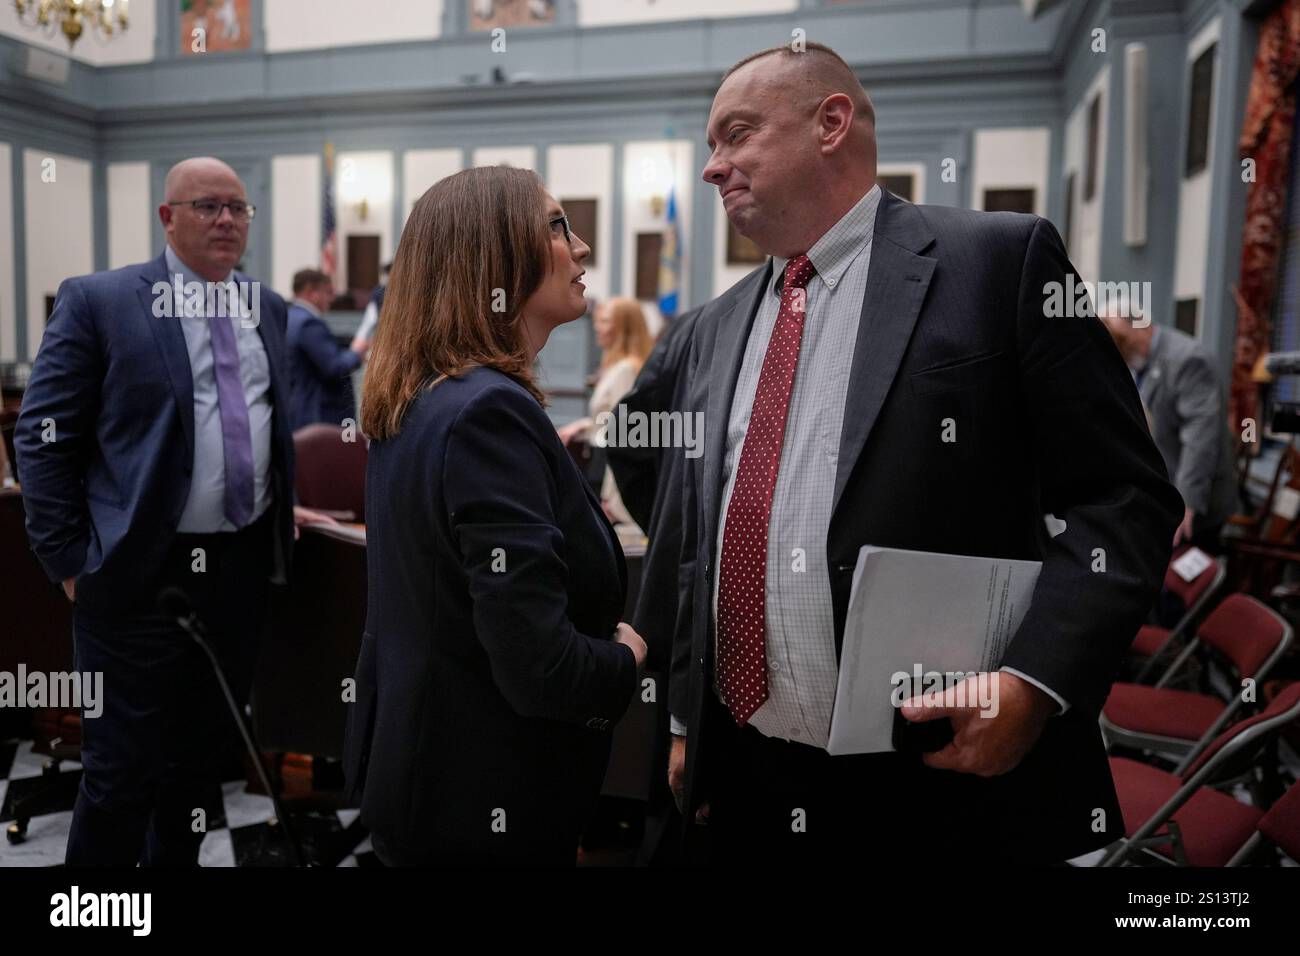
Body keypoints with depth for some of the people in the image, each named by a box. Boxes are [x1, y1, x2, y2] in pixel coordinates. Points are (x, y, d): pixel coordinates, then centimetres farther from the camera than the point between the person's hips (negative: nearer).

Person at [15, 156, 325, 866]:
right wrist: (70, 561, -8)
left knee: (204, 750, 18)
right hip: (141, 570, -5)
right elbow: (43, 436, -7)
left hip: (243, 563, 5)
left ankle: (176, 860, 38)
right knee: (125, 768, 5)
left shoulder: (267, 308, 10)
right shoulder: (98, 300, -6)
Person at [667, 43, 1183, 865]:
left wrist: (1035, 683, -19)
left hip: (952, 785, -4)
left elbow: (1125, 498, -8)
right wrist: (685, 719, 11)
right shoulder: (721, 326, 11)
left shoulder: (1003, 260, -5)